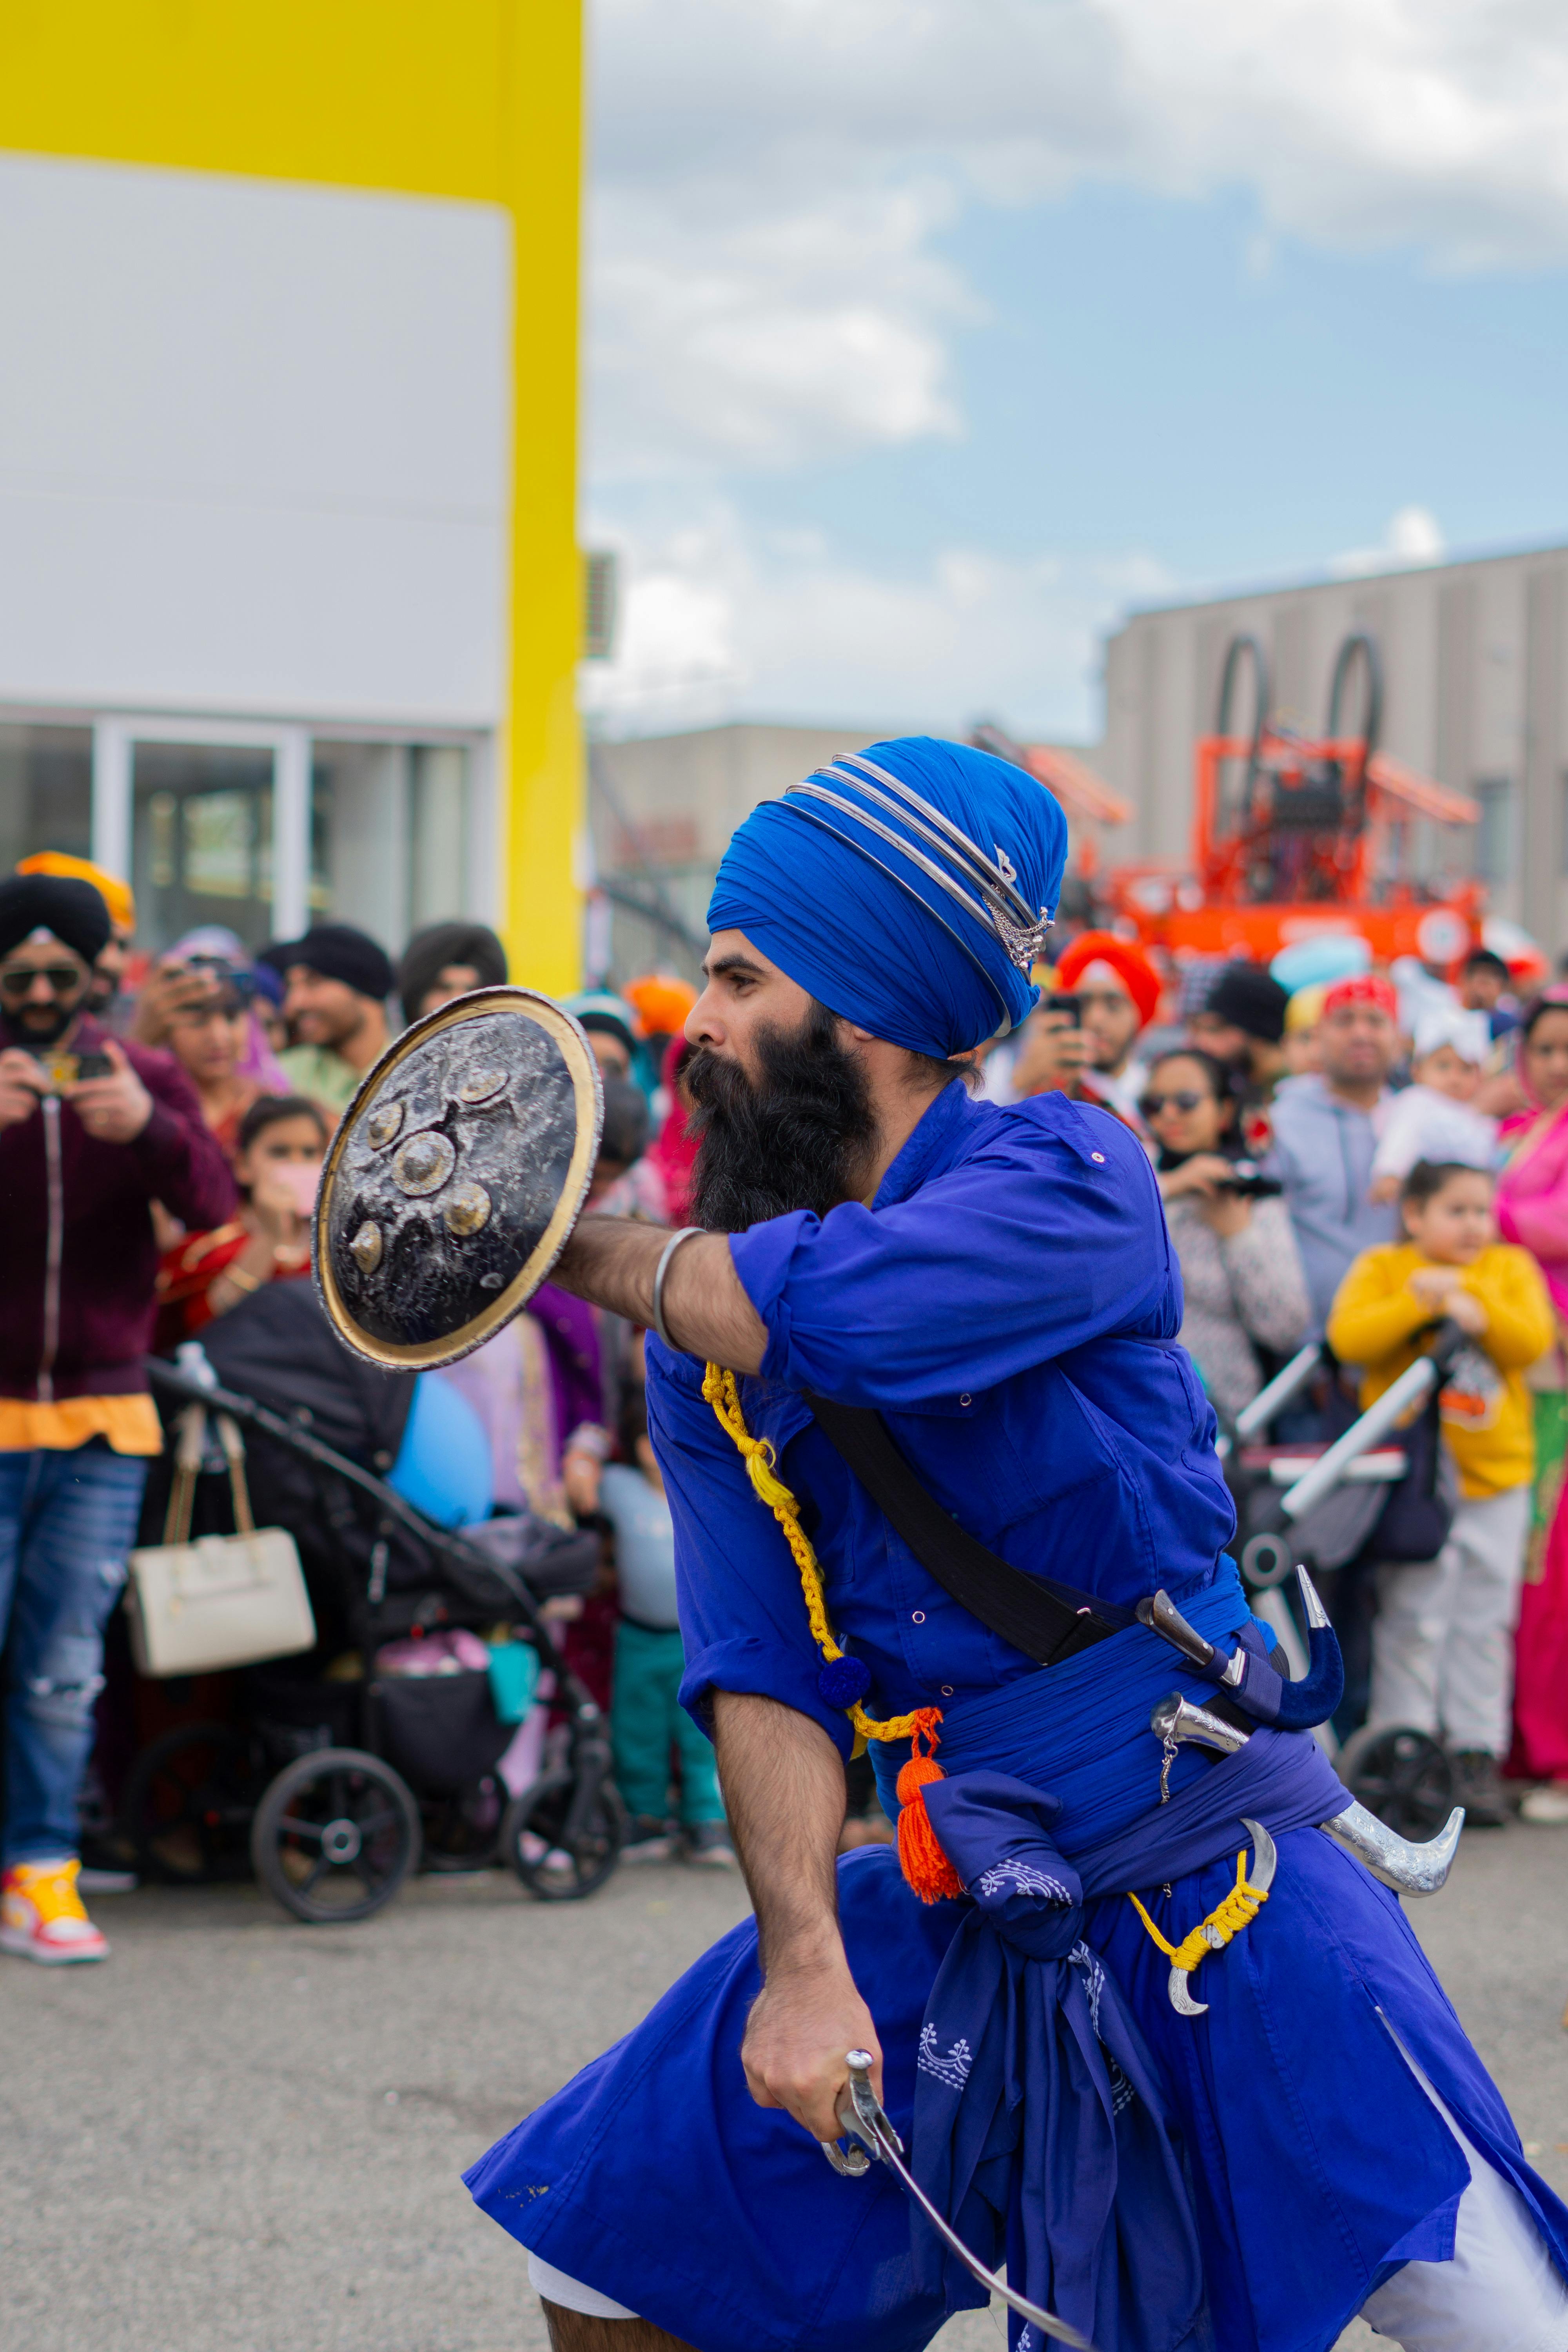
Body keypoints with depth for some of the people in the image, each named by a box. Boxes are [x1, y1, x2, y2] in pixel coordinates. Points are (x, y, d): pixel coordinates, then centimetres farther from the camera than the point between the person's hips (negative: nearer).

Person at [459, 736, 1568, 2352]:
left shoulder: (1068, 1178, -12)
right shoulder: (704, 1328, 4)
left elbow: (828, 1312, -30)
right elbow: (762, 1669, -2)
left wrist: (568, 1242, -14)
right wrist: (803, 1959, -17)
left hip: (1225, 1885, -5)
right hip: (949, 1908, 5)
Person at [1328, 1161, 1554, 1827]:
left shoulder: (1512, 1268, 9)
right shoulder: (1382, 1269, 2)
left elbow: (1532, 1343, -6)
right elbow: (1348, 1339, -13)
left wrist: (1473, 1304, -19)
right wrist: (1418, 1304, -22)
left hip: (1495, 1475, 3)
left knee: (1485, 1622, 6)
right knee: (1413, 1621, -4)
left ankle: (1476, 1757, 12)